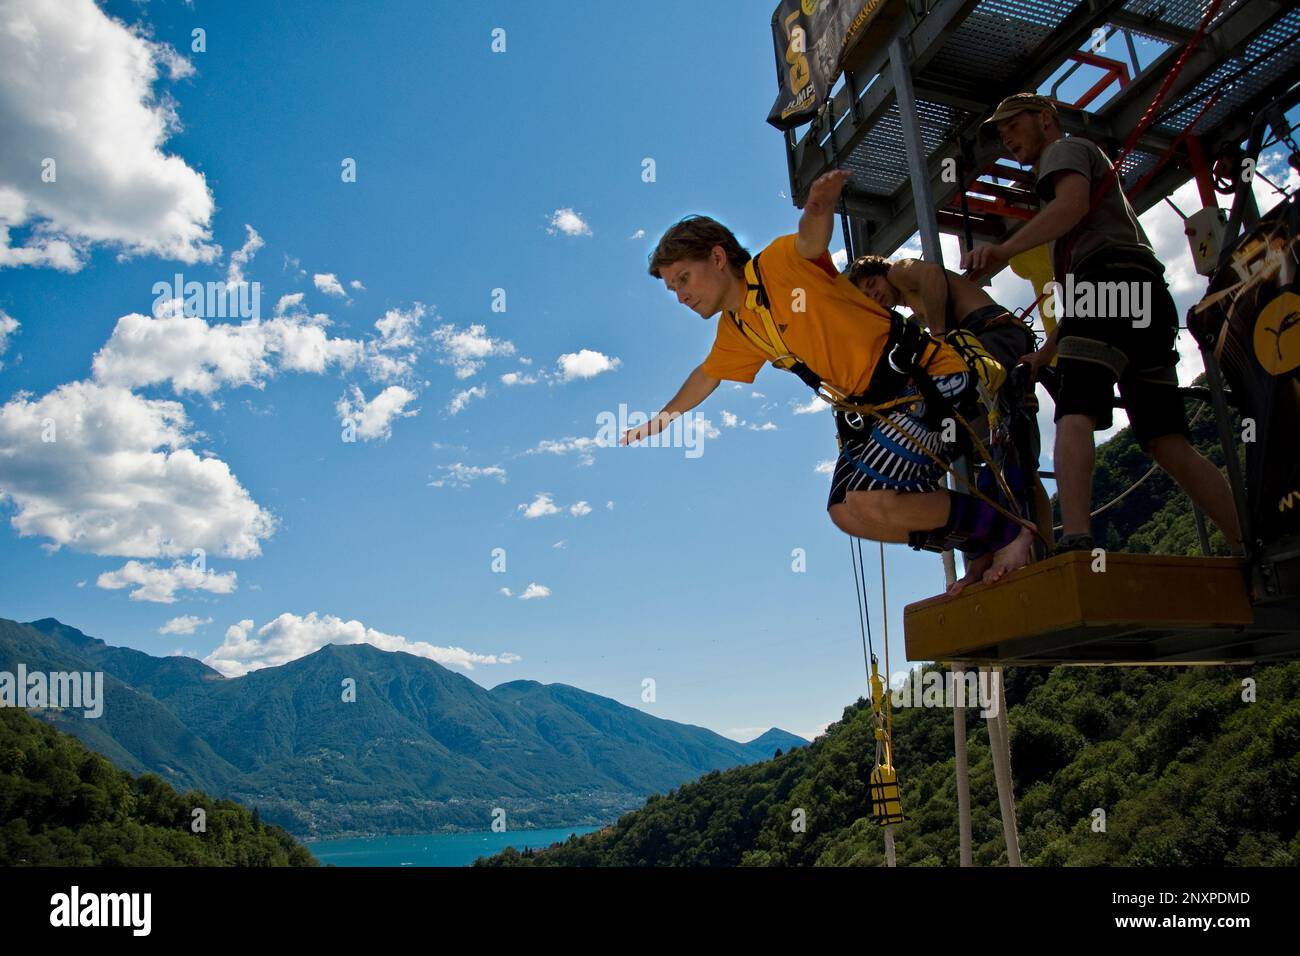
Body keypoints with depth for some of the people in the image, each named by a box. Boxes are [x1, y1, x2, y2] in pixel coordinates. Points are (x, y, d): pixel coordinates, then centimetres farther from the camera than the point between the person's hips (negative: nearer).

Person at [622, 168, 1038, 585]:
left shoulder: (779, 262, -11)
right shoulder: (735, 331, 13)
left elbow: (811, 239, -33)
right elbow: (706, 375, 31)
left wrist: (820, 207, -56)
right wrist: (660, 419, 42)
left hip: (925, 377, -9)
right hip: (872, 408, 9)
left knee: (866, 504, -24)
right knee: (846, 513, -1)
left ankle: (1007, 529, -6)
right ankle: (984, 548, 8)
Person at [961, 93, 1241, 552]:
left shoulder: (1066, 148, 16)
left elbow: (1073, 202, -11)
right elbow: (1078, 300, 36)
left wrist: (1004, 250, -21)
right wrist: (1043, 354, 32)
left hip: (1112, 278, -9)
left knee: (1075, 414, -23)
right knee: (1167, 441, 3)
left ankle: (1076, 540, -40)